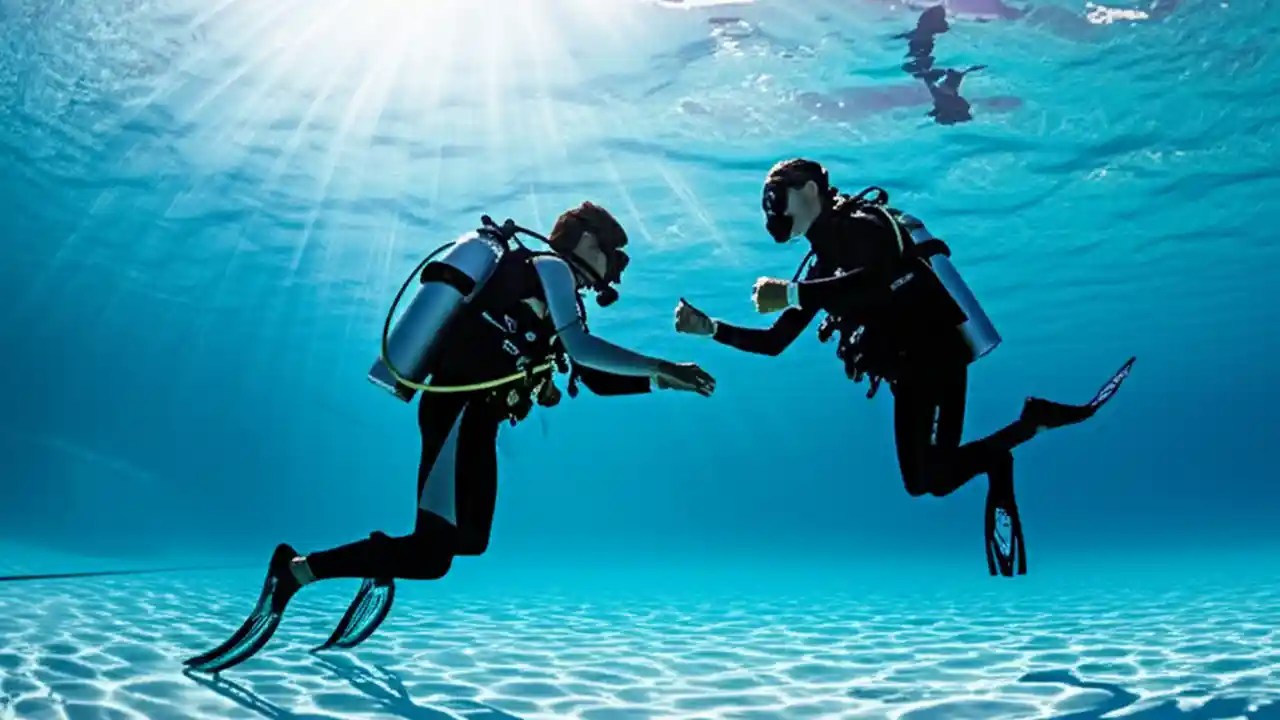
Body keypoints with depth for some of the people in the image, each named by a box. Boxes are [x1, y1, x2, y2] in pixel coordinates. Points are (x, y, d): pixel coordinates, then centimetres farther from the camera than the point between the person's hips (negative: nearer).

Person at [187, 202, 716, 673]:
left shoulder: (552, 292, 24)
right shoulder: (549, 268, -4)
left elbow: (595, 378, 28)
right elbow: (580, 346, -21)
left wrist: (663, 380, 22)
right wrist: (660, 367, -15)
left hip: (471, 416, 10)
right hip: (462, 412, -10)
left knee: (469, 538, 18)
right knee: (430, 555, -14)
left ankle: (382, 562, 30)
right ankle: (295, 570, -6)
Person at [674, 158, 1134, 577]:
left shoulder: (861, 226, -8)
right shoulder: (821, 266, 16)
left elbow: (876, 280, -33)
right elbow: (773, 342, 15)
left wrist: (790, 294, -32)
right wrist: (709, 328, 5)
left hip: (936, 361, -9)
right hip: (908, 376, 9)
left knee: (936, 478, -18)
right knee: (920, 483, 9)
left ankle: (1033, 417, 2)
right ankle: (1032, 420, 19)